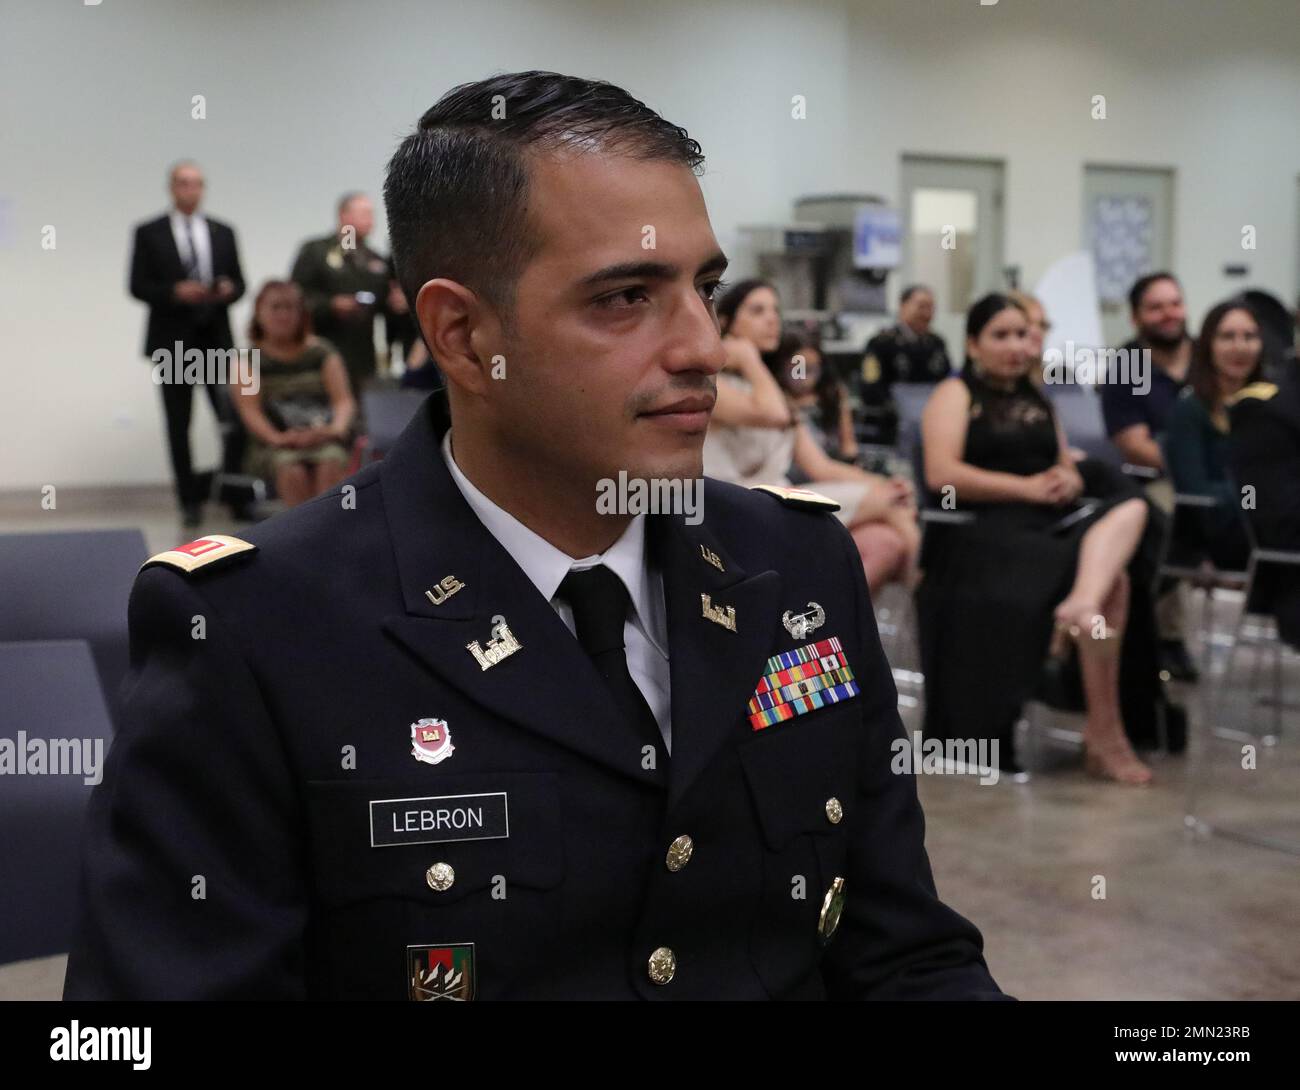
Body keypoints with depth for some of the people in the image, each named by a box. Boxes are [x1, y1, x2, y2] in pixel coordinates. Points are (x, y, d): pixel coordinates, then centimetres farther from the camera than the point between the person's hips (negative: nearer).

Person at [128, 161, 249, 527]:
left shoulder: (223, 232, 11)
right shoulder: (149, 233, 2)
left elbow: (238, 283, 10)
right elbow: (138, 286, -3)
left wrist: (228, 290, -12)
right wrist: (175, 293, -18)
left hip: (217, 338, 2)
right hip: (172, 341, -2)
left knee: (235, 421, -8)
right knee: (178, 425, 4)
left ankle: (236, 496, 1)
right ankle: (190, 501, 12)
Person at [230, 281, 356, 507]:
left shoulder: (322, 352, 16)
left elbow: (344, 399, 5)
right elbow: (249, 409, -2)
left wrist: (337, 428, -18)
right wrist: (277, 438, -22)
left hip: (323, 439, 1)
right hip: (274, 446, -1)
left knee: (331, 465, -33)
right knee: (292, 471, -34)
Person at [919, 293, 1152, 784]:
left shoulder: (1037, 400, 27)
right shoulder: (955, 394, 7)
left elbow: (1069, 469, 24)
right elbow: (941, 475, -9)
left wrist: (1068, 481, -2)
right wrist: (1027, 487, -13)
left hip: (1053, 521, 6)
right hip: (985, 527, -6)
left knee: (1129, 508, -25)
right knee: (1112, 578, -26)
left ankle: (1083, 605, -47)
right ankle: (1103, 734, -25)